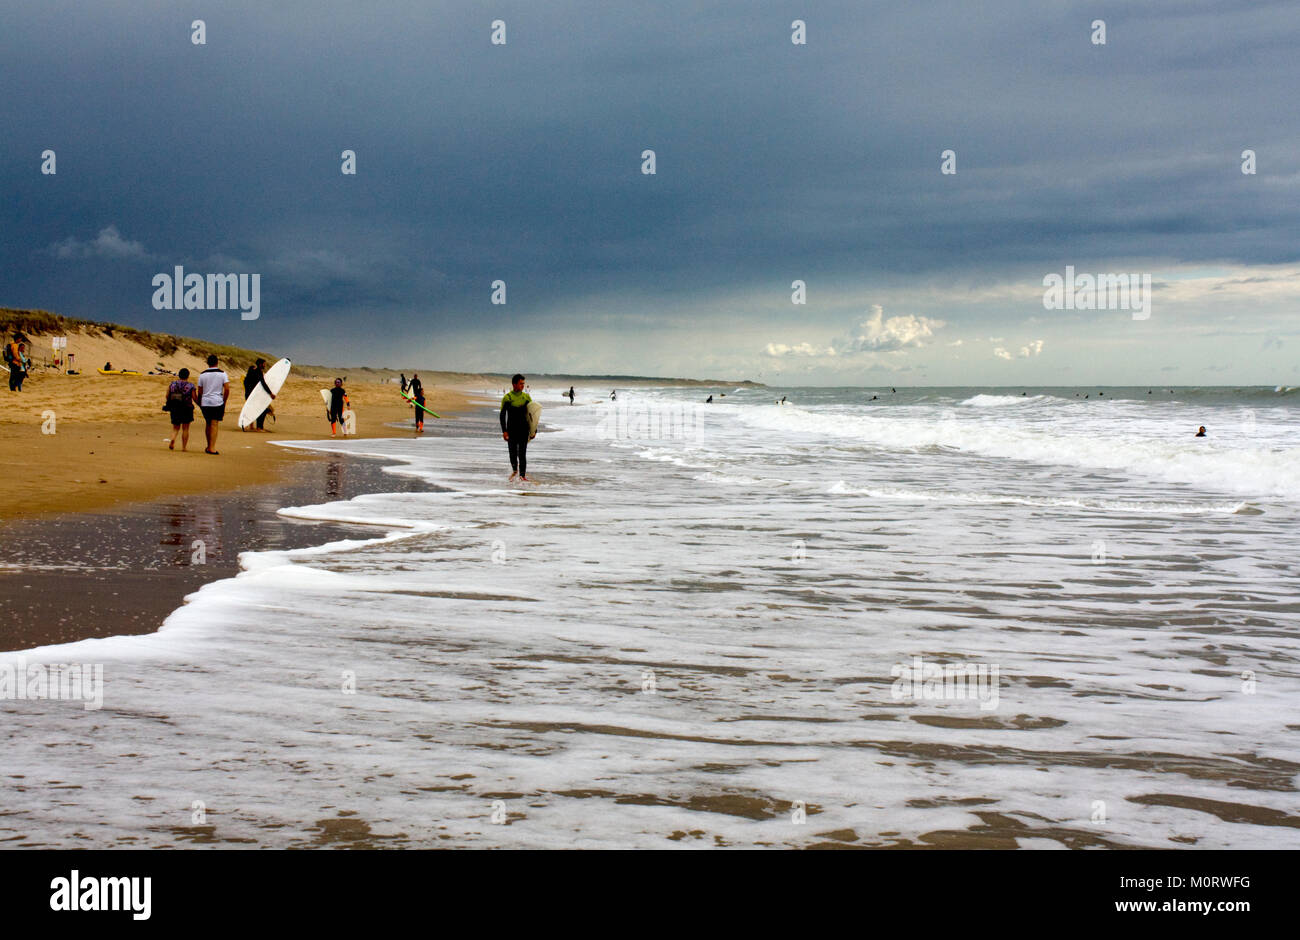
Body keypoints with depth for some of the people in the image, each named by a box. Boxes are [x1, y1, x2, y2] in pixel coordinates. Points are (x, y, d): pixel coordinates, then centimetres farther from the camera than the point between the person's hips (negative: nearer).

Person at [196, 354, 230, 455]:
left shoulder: (202, 374, 4)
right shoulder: (222, 374, -1)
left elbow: (200, 392, 5)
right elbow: (227, 390, -6)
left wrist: (199, 404, 16)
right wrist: (224, 402, 5)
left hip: (205, 402, 2)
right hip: (218, 402, -2)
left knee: (208, 424, 15)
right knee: (214, 424, -3)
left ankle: (208, 446, 25)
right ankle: (212, 448, -10)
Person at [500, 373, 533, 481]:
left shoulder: (526, 397, 4)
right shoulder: (507, 397, -4)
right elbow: (502, 415, -2)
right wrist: (504, 431, -10)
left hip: (523, 430, 1)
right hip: (511, 430, -1)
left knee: (522, 453, -4)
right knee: (513, 453, 5)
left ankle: (522, 474, 0)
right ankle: (514, 470, 30)